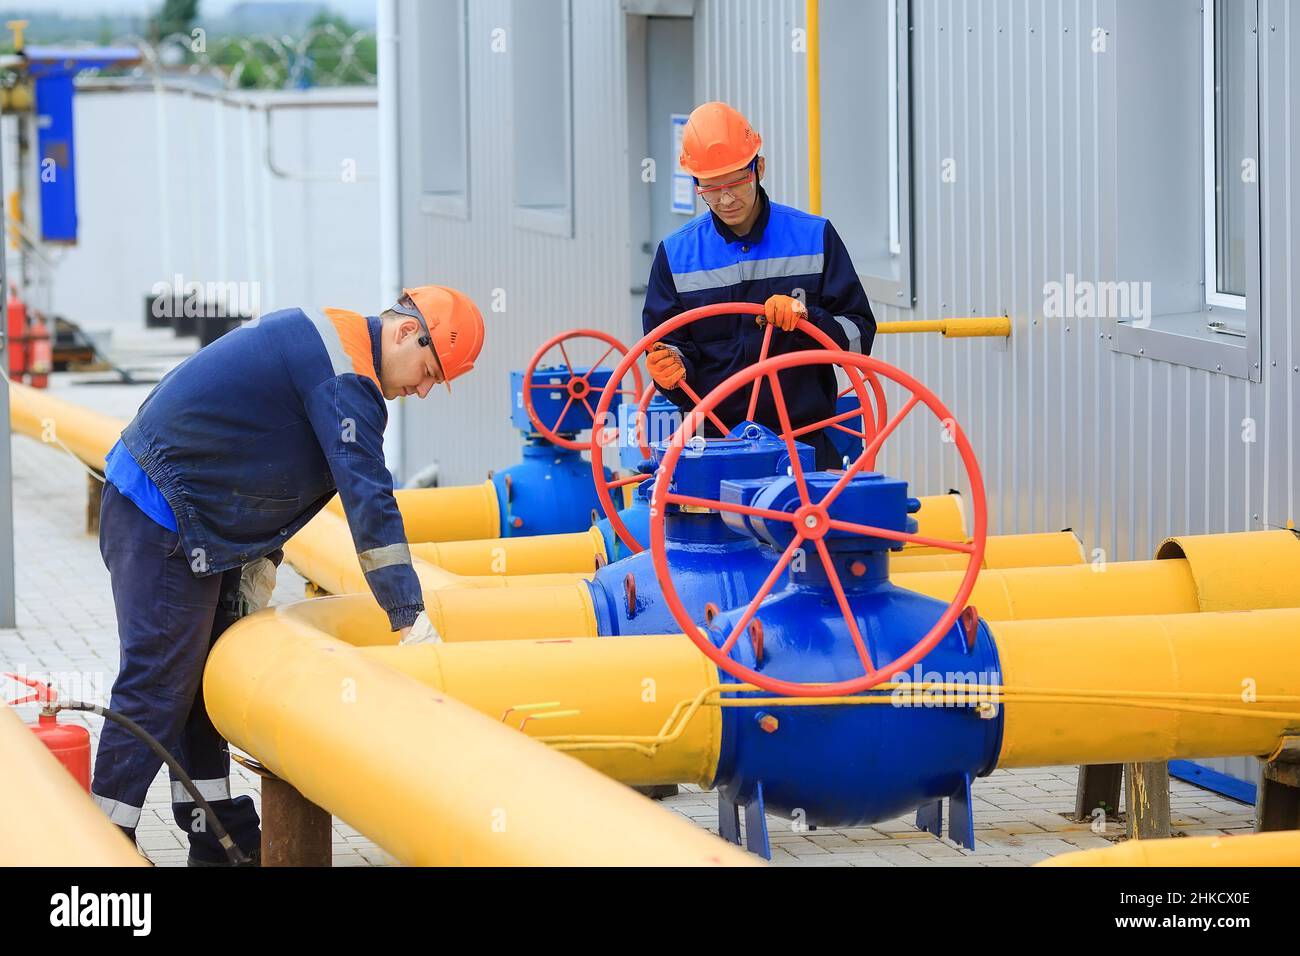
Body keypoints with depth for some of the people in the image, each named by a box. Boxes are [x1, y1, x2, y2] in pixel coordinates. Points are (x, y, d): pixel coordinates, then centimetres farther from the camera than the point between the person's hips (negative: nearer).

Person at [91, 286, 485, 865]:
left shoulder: (321, 337, 13)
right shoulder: (346, 375, -19)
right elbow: (368, 499, -24)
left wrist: (261, 562, 11)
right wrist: (413, 621, -24)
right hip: (164, 526, -11)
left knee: (208, 680, 13)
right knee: (158, 685, -9)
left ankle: (219, 840, 19)